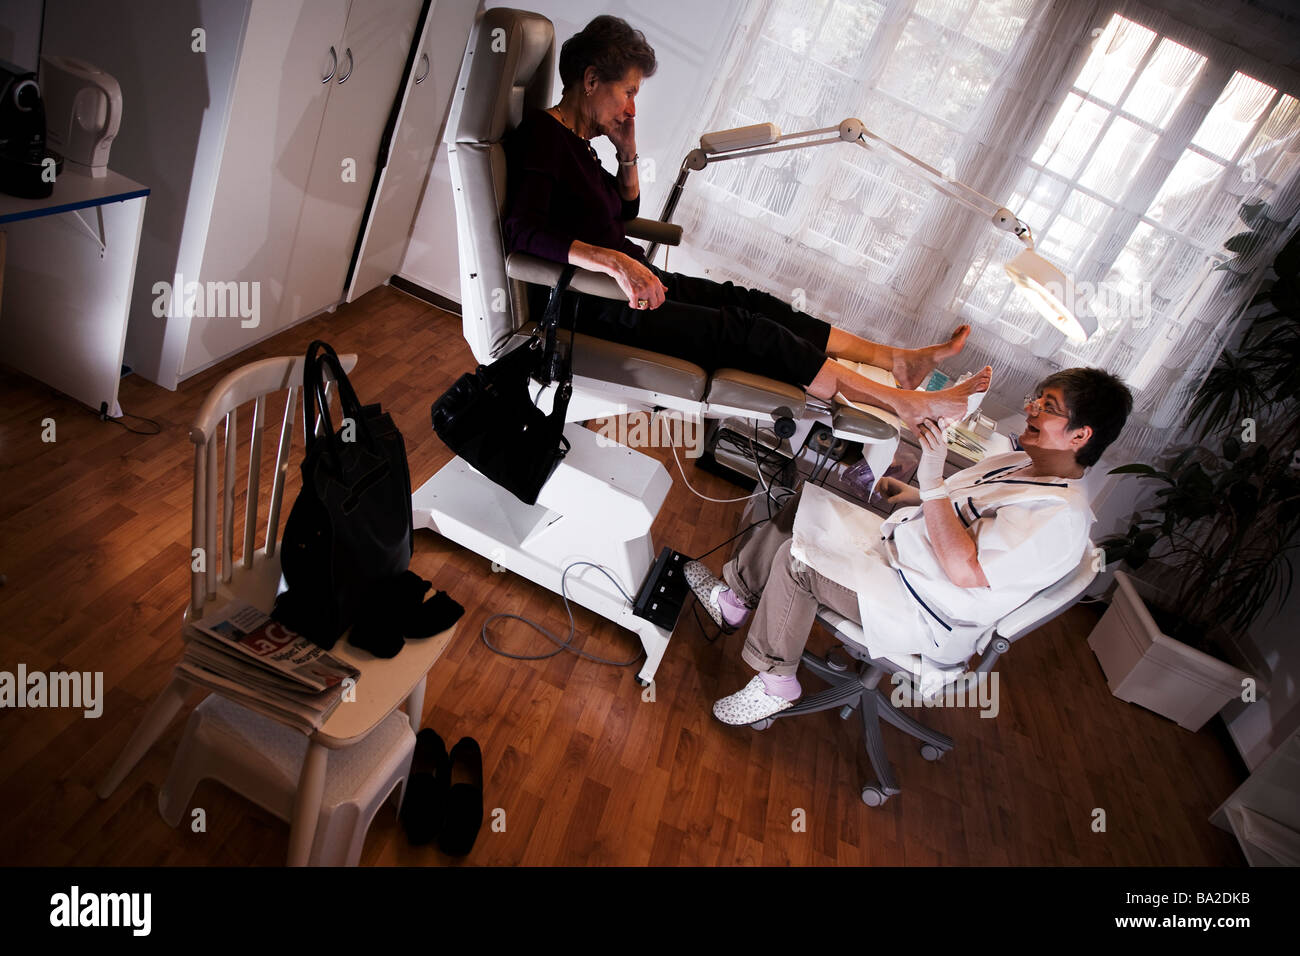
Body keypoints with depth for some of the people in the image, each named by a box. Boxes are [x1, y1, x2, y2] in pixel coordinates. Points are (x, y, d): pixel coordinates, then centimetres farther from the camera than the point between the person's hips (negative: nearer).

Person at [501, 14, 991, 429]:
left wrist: (627, 152, 8)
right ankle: (905, 403, -9)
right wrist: (616, 261, -38)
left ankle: (899, 360, 6)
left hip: (631, 280, 10)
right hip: (593, 304, -10)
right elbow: (523, 228, -28)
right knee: (746, 332, -15)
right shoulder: (542, 134, -13)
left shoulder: (576, 139, 16)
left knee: (752, 303, 2)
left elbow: (626, 210, 26)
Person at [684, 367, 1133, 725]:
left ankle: (775, 681, -4)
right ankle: (735, 597, 15)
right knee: (804, 501, 6)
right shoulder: (1017, 463, 7)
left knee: (796, 560, -24)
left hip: (918, 608, -10)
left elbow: (962, 568, -31)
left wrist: (932, 481, -34)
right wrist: (916, 495, 3)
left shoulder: (1061, 516, -23)